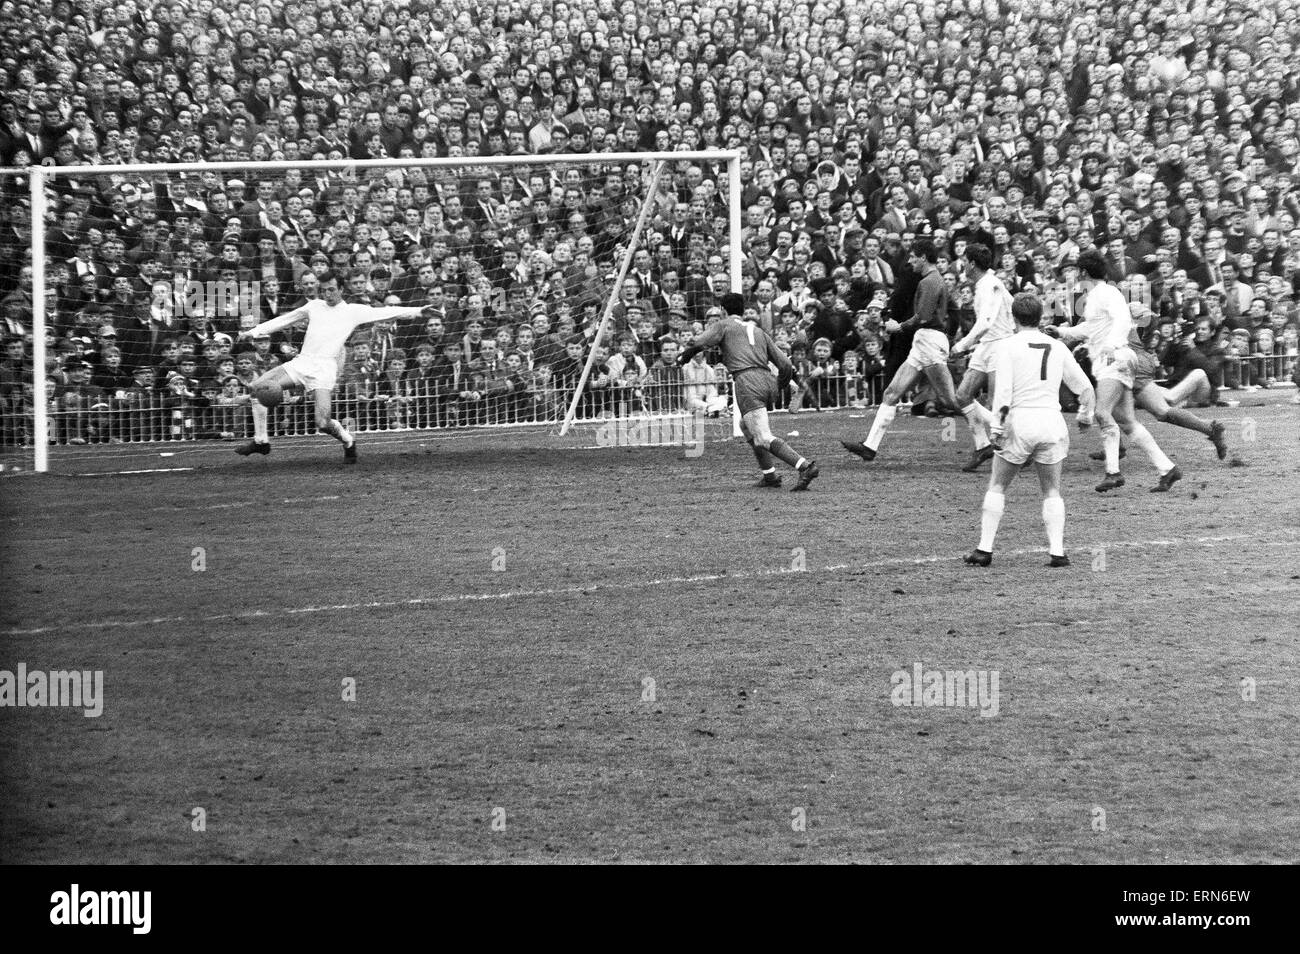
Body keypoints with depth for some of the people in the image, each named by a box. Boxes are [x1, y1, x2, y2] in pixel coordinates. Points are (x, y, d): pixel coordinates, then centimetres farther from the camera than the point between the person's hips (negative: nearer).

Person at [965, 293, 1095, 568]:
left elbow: (1003, 391, -12)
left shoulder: (1008, 346, -2)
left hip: (1020, 421, -3)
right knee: (1052, 492, 13)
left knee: (996, 487, 11)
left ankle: (985, 549, 5)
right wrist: (1085, 416, 31)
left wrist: (997, 427, -11)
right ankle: (1057, 551, 1)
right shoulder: (1057, 348, 9)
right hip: (1052, 421, 3)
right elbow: (1085, 388, 14)